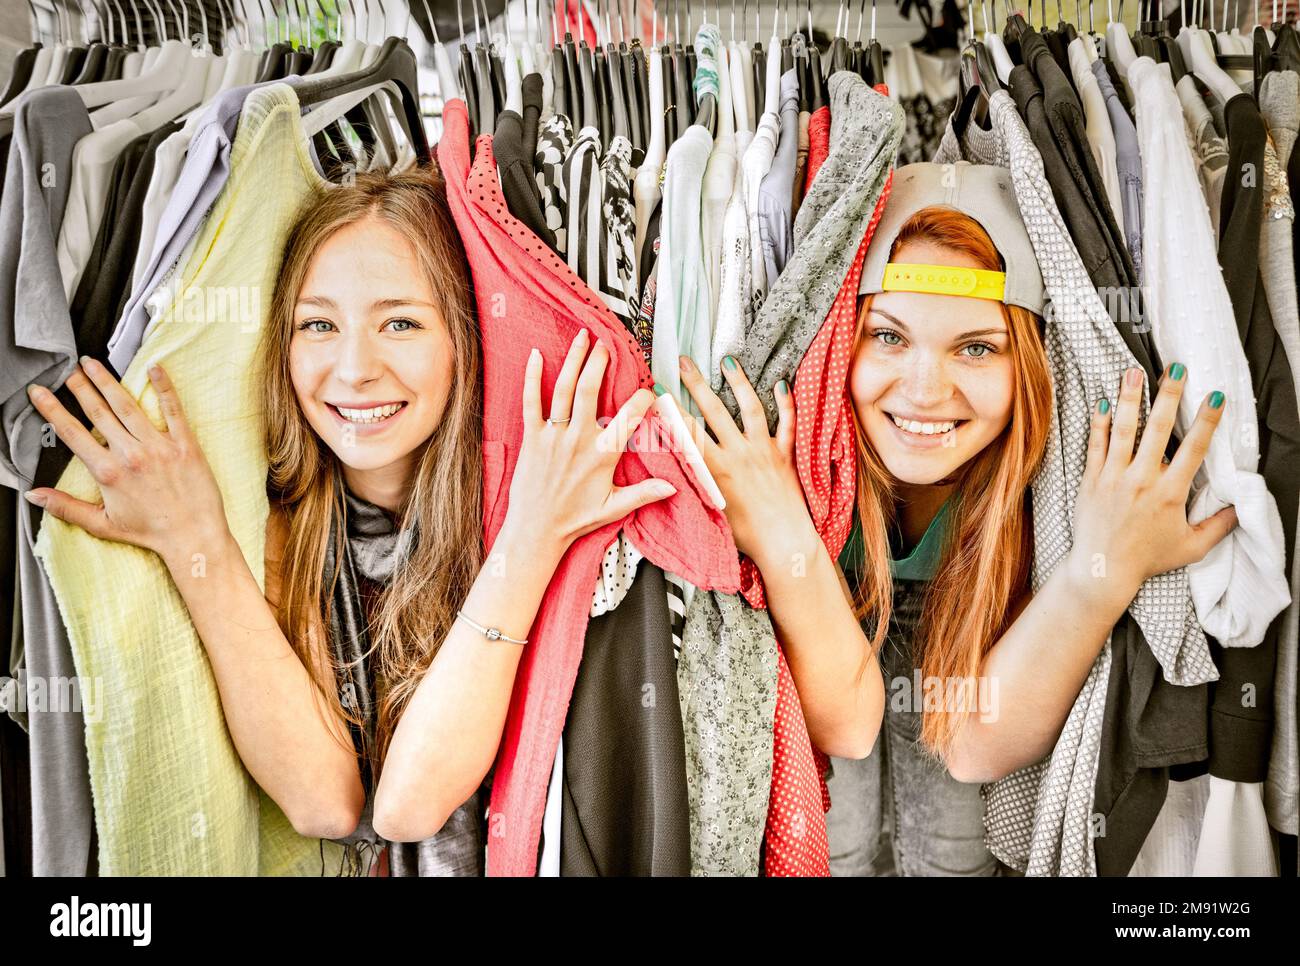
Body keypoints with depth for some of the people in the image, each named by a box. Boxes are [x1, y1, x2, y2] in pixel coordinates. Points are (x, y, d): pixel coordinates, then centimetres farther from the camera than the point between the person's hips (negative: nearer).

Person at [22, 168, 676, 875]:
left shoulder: (497, 502, -12)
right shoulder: (274, 517, -6)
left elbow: (408, 803, -20)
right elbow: (325, 802, -17)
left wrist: (529, 536, -26)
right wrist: (194, 541, -19)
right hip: (318, 866, 2)